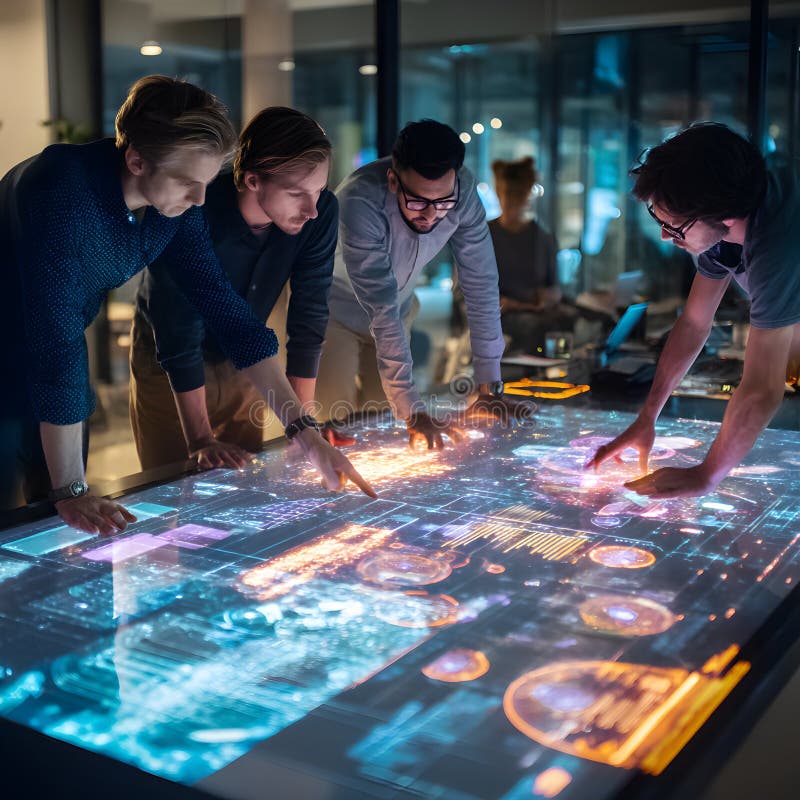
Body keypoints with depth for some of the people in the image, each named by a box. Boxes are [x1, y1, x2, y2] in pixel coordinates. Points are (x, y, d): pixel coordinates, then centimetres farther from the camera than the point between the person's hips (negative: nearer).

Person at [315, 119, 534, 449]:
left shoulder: (462, 192, -25)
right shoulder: (359, 203, -39)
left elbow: (481, 285, -18)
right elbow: (382, 312, -40)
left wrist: (489, 388, -19)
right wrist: (413, 413, -42)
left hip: (398, 307, 4)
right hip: (335, 308, -4)